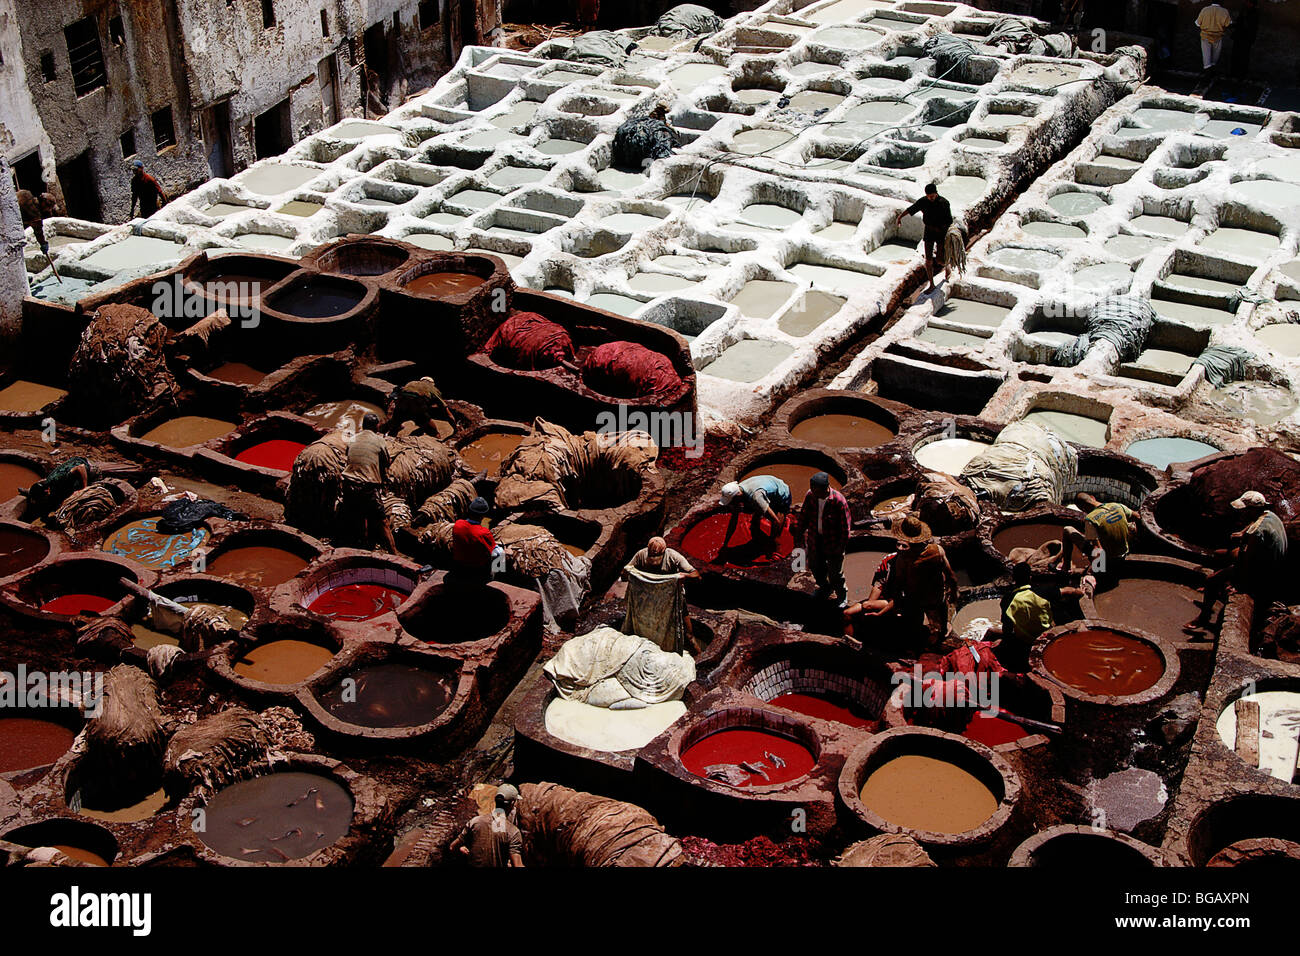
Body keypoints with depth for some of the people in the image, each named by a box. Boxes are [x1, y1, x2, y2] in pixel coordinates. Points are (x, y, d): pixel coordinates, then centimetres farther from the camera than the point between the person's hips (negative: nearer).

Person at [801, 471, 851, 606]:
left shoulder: (839, 501, -27)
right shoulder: (810, 495, -14)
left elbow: (846, 525, -17)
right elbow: (804, 516, 4)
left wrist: (842, 546, -13)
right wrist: (802, 533, 7)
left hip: (833, 541, -5)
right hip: (814, 538, 5)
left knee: (835, 572, 7)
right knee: (815, 566, 23)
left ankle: (842, 596, 33)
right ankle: (824, 588, 51)